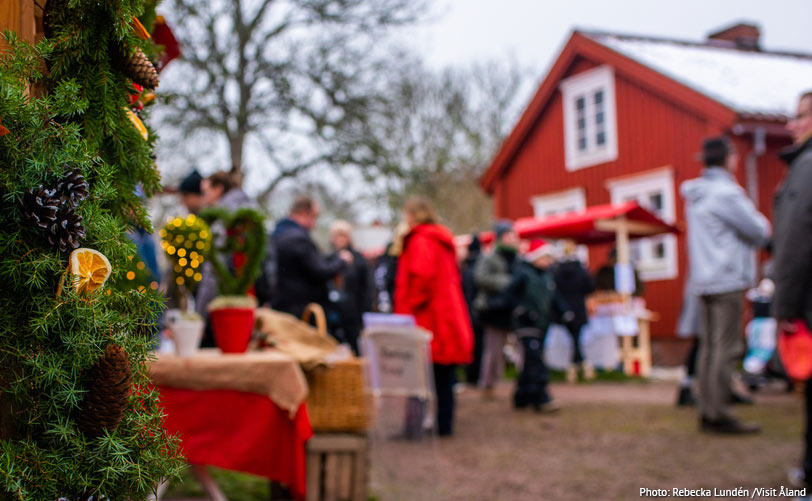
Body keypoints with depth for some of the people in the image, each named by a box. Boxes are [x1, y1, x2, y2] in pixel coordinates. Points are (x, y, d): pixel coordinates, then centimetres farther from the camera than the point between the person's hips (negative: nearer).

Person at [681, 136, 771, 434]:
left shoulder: (695, 194, 15)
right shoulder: (726, 193, -12)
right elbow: (760, 233, -8)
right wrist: (762, 222, 14)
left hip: (702, 281, 9)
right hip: (728, 280, -9)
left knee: (709, 346, 9)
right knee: (726, 348, -7)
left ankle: (707, 412, 12)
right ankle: (718, 415, -7)